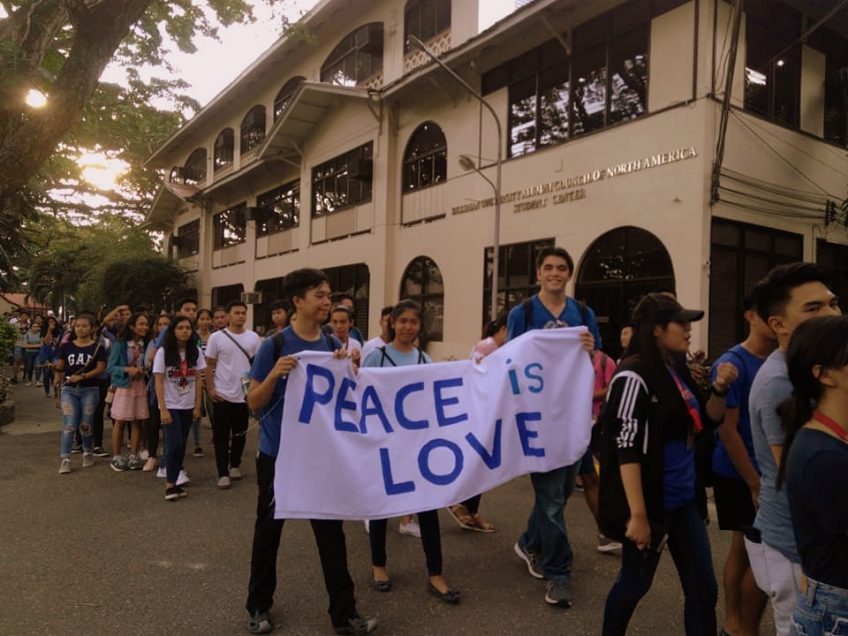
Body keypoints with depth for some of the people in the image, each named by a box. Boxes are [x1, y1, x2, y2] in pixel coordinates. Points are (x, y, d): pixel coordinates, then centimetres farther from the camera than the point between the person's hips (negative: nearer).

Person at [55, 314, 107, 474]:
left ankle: (88, 453, 28)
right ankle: (65, 459, -1)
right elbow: (60, 366, 11)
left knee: (85, 425, 7)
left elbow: (100, 368, -8)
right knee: (69, 425, -5)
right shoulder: (66, 346, 6)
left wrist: (82, 376, -17)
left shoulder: (97, 347, -2)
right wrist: (58, 376, -8)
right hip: (69, 389, 1)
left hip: (89, 390, -1)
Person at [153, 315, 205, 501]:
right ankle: (170, 485, 0)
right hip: (171, 406, -4)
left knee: (181, 446, 5)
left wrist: (197, 406, 0)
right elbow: (159, 383, -9)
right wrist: (163, 409, -14)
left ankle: (173, 482, 14)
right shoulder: (163, 352, -8)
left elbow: (198, 380, 4)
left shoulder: (195, 352, 2)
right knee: (175, 444, -12)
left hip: (188, 406, 4)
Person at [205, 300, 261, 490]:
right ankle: (223, 473, 10)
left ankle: (235, 465, 32)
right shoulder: (217, 337, -4)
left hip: (245, 394, 2)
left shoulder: (253, 338, 1)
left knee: (240, 433, 14)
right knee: (221, 435, 2)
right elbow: (209, 365, -1)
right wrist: (210, 389, -7)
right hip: (222, 395, -2)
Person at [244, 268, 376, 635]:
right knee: (268, 530, 12)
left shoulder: (333, 346, 0)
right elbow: (254, 402, -8)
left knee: (331, 531, 7)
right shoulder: (275, 345, -11)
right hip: (277, 453, -3)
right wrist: (274, 374, -27)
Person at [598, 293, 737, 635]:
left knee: (704, 588, 14)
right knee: (635, 582, 11)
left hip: (684, 500, 8)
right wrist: (637, 514, -23)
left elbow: (707, 420, 17)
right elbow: (627, 449, -21)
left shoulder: (678, 371, 5)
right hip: (650, 503, -7)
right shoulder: (633, 376, -18)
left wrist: (720, 389, -3)